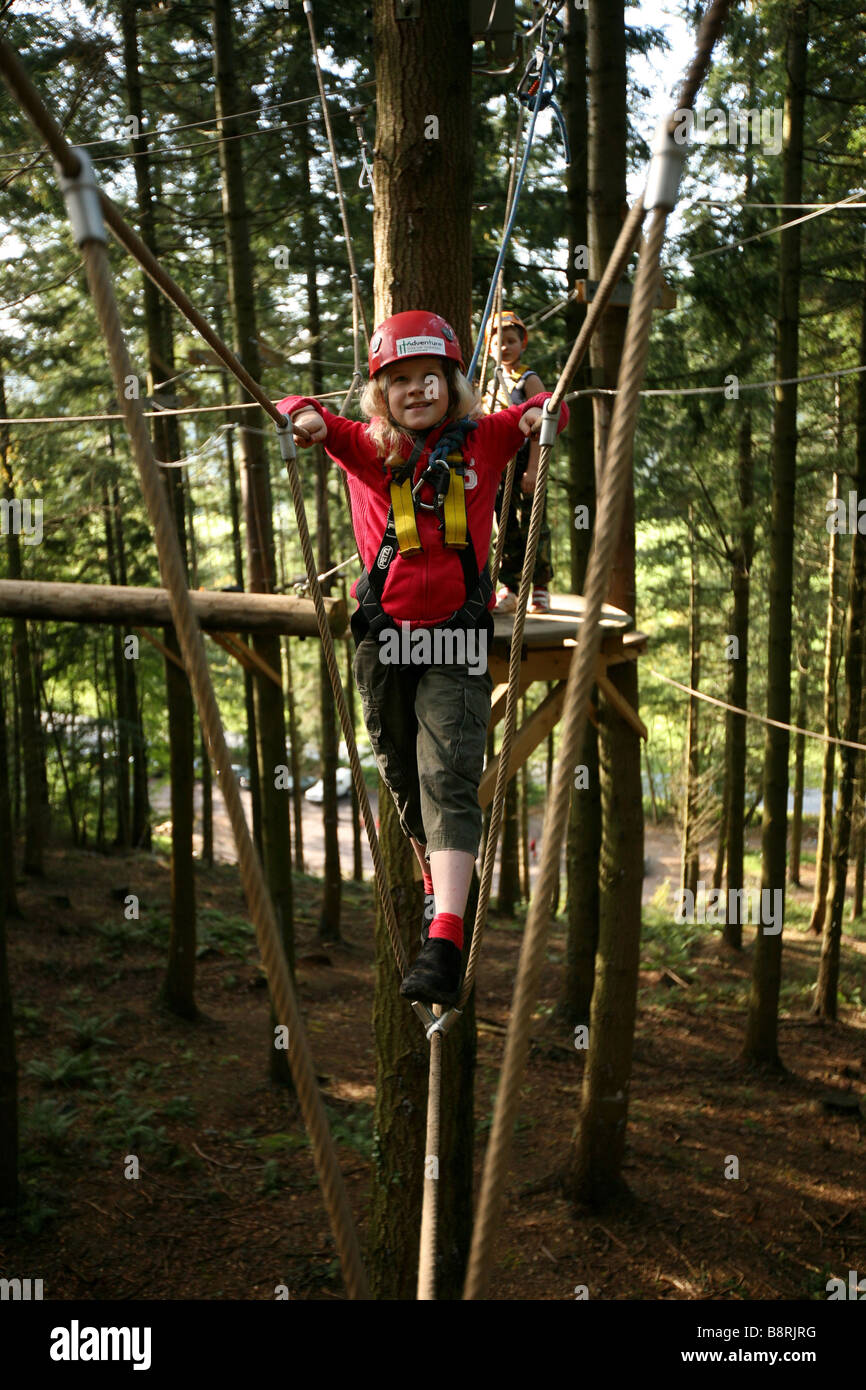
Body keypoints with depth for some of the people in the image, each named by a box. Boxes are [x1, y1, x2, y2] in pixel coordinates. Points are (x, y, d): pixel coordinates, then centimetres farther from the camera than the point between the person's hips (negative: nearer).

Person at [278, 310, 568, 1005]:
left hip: (457, 639, -2)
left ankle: (444, 945, -22)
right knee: (405, 783, 15)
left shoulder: (481, 440, 5)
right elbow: (306, 418, 6)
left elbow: (543, 412, 13)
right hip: (383, 638, 3)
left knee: (449, 782, -15)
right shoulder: (365, 448, 7)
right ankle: (437, 888, 39)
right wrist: (305, 416, -18)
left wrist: (539, 413, -11)